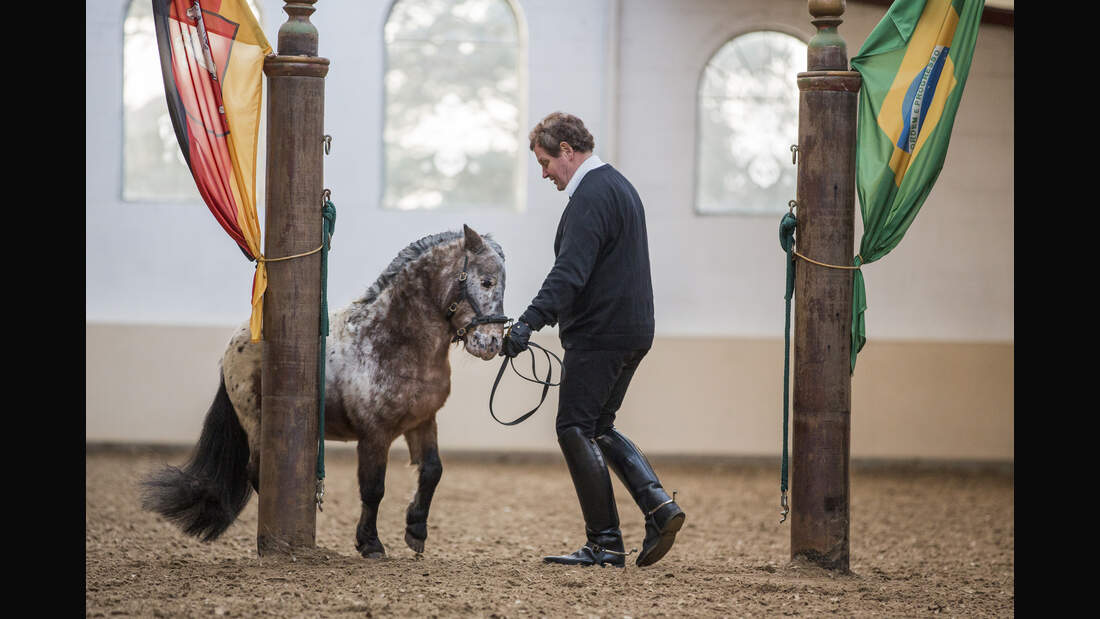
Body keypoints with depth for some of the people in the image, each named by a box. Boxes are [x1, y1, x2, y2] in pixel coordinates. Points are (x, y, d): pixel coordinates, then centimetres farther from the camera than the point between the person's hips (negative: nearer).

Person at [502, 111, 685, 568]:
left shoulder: (591, 196, -15)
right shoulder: (620, 186, 18)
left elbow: (570, 271, -27)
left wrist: (529, 322, -35)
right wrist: (548, 317, 29)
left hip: (599, 334, -10)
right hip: (633, 331, 10)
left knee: (575, 429, -4)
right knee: (598, 427, 16)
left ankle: (605, 543, -4)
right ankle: (659, 507, 1)